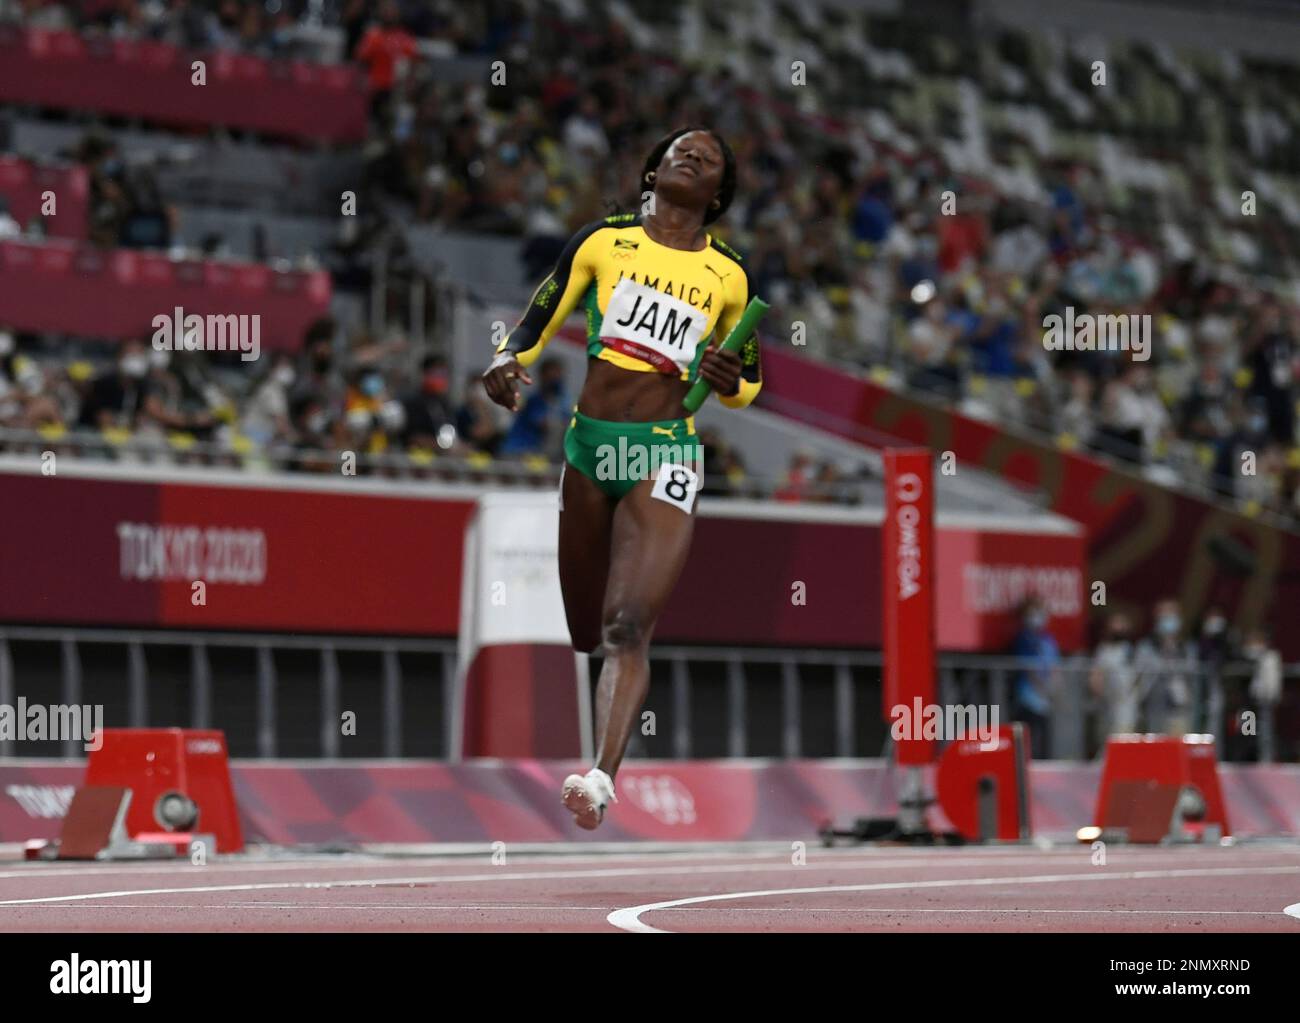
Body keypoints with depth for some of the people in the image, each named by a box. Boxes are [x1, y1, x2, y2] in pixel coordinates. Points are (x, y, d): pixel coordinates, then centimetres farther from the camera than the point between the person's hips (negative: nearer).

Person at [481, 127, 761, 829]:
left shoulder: (728, 276, 10)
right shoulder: (603, 240, 9)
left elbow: (748, 386, 21)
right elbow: (537, 324, 10)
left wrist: (729, 382, -2)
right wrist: (507, 362, -11)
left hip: (665, 454, -2)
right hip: (587, 442, 2)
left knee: (629, 626, -19)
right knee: (585, 632, 7)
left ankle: (602, 778, -33)